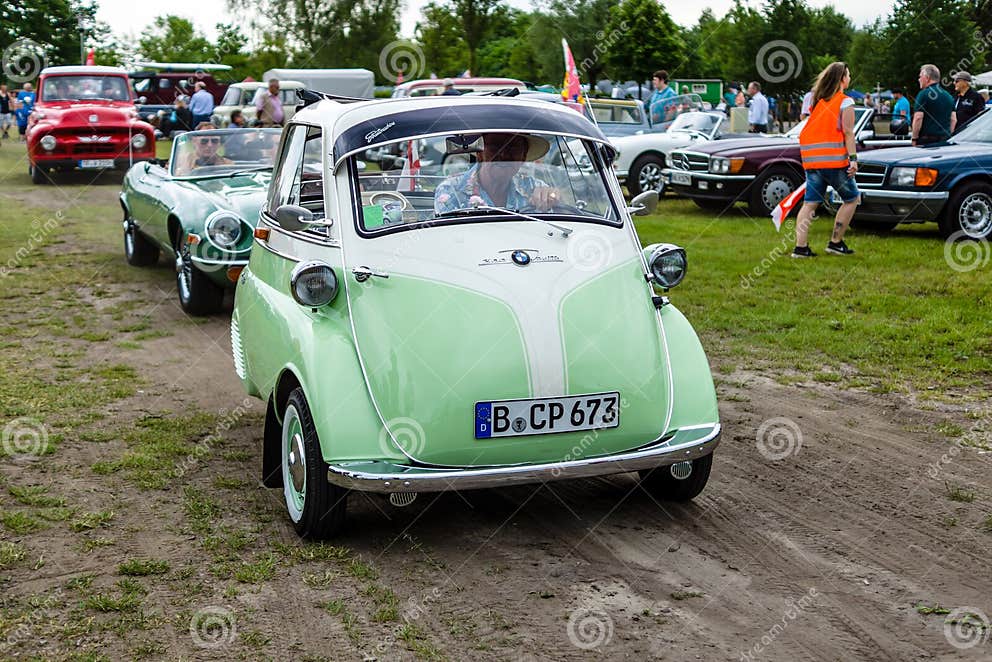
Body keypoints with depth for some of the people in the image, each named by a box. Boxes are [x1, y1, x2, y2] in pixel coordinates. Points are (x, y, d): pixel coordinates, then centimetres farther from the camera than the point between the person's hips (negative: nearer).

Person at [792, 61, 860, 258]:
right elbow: (848, 132, -9)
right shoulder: (845, 102, -2)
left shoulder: (818, 100, 16)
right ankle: (836, 242, 7)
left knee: (810, 203, 4)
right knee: (852, 198, 10)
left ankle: (801, 246, -5)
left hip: (812, 160, 6)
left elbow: (806, 132, 13)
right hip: (834, 159, -6)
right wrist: (853, 158, -12)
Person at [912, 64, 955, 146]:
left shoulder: (923, 94, -6)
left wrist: (914, 139, -10)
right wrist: (948, 136, 21)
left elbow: (918, 118, -14)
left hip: (927, 139, -7)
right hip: (945, 140, 7)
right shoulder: (948, 96, 17)